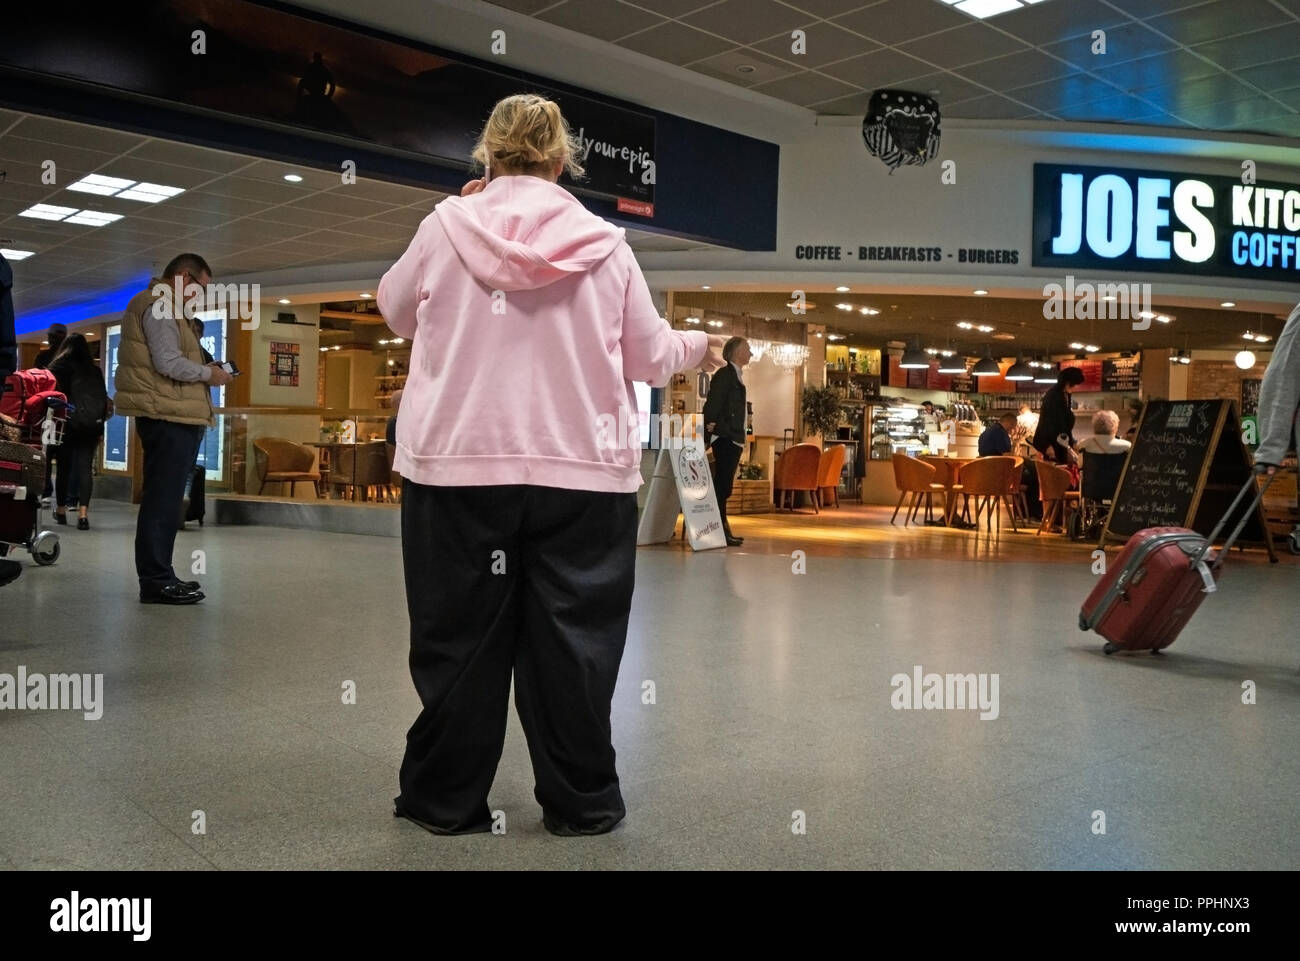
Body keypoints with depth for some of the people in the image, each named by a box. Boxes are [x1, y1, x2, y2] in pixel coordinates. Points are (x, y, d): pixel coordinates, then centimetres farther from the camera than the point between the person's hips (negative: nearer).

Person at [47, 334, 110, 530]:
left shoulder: (59, 367, 5)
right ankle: (82, 514, -11)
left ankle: (61, 511, 19)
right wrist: (99, 421, 13)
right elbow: (103, 398, 8)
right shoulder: (95, 370, 11)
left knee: (64, 467, 10)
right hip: (91, 424, 1)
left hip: (68, 423, -1)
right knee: (85, 468, -1)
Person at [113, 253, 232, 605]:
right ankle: (156, 581, -7)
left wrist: (203, 370, 12)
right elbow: (168, 363, -18)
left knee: (164, 500, 13)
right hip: (168, 417, -11)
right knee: (163, 500, -9)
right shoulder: (160, 305, -8)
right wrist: (208, 373, -5)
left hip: (173, 417, 11)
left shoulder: (164, 306, 25)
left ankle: (159, 576, 19)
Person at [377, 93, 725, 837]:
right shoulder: (605, 245, 0)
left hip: (458, 468, 1)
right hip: (583, 476, 0)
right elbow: (648, 357, 6)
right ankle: (582, 803, 19)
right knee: (573, 643, 8)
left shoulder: (446, 228, 0)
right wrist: (699, 346, 28)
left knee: (460, 641, 11)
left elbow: (397, 312, 16)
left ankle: (446, 800, 22)